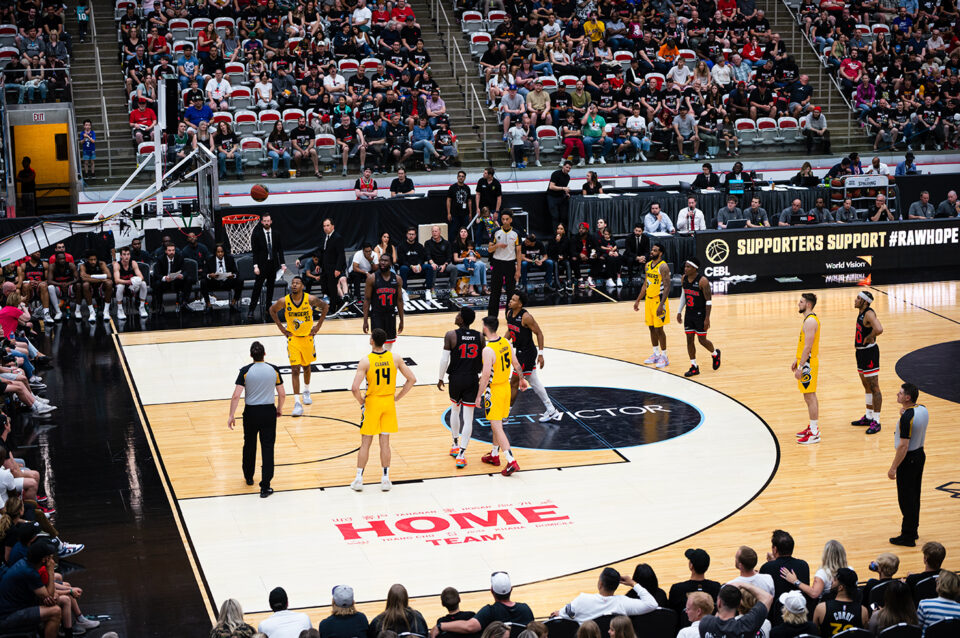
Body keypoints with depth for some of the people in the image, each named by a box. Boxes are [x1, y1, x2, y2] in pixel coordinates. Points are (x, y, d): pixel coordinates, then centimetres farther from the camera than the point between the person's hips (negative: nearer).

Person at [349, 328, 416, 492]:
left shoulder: (365, 361, -16)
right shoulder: (395, 359, -6)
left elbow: (355, 388, -23)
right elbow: (412, 379, -3)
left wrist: (361, 401, -4)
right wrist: (397, 397, 4)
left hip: (371, 404, -2)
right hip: (389, 403, 2)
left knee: (365, 443, 8)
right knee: (385, 442, 10)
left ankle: (358, 479, 11)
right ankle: (385, 479, 12)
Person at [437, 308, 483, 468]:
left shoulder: (451, 335, -10)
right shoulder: (479, 337, -1)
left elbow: (444, 360, -11)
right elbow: (484, 361, 5)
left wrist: (440, 378, 2)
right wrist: (482, 377, 22)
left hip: (456, 378, -1)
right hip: (472, 380, 1)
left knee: (455, 410, 24)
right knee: (468, 417, 2)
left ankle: (455, 445, 35)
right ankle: (461, 454, -4)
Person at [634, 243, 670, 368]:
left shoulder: (663, 267, -16)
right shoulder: (648, 265, 8)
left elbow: (667, 287, -20)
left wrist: (661, 305, -26)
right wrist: (638, 300, 16)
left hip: (659, 300, -8)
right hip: (648, 299, 8)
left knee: (659, 329, -5)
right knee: (651, 328, 12)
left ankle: (664, 357, 5)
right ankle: (656, 354, 24)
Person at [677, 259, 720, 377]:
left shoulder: (703, 281, -20)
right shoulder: (684, 279, 1)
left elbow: (709, 300, -17)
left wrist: (707, 318, -20)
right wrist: (679, 311, 13)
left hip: (700, 314, -6)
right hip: (689, 313, 6)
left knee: (702, 340, 1)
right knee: (689, 339, 4)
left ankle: (715, 354, 32)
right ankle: (694, 367, 11)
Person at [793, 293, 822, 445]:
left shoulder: (810, 321, -20)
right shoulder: (808, 319, 13)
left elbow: (808, 347, -24)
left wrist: (801, 367, -24)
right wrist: (797, 360, 23)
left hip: (808, 364, -11)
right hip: (806, 362, 11)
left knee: (810, 397, -7)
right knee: (810, 397, 17)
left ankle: (814, 434, -4)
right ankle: (813, 427, 26)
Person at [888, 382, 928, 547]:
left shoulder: (907, 417, -26)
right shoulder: (923, 410, 1)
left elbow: (903, 446, -25)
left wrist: (893, 468, -19)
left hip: (908, 459, -9)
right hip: (920, 454, 9)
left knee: (906, 499, 1)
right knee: (914, 496, 19)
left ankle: (907, 536, 9)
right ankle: (913, 531, 29)